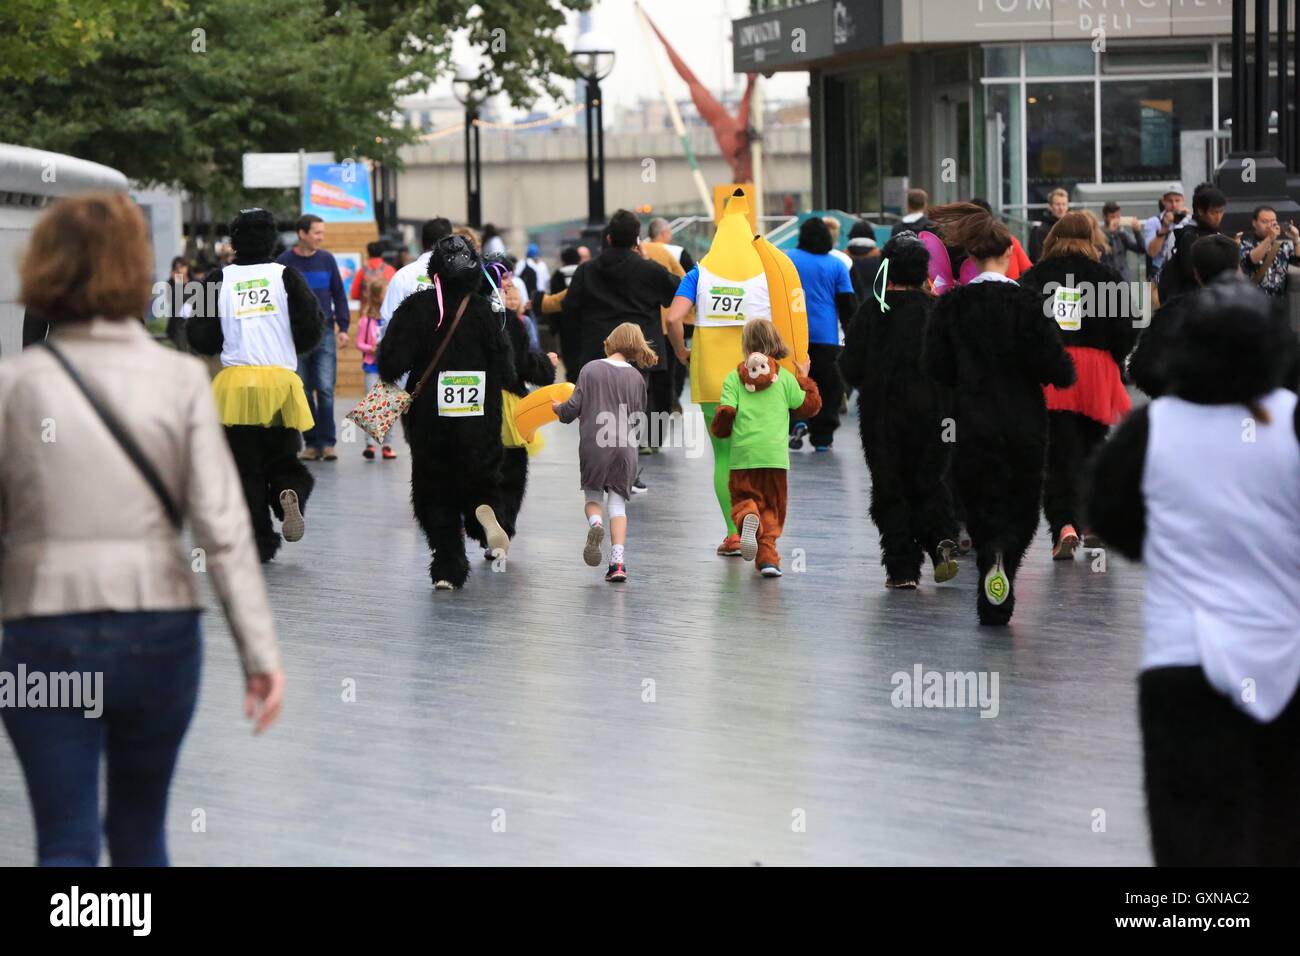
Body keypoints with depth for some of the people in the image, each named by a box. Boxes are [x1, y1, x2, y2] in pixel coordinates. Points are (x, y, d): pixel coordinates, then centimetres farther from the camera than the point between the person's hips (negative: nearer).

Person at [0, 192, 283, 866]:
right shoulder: (181, 380, -4)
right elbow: (222, 524, -8)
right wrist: (260, 649, -5)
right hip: (160, 632, 1)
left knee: (66, 843, 3)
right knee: (140, 830, 20)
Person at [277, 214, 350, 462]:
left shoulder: (326, 260, 6)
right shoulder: (284, 262, 1)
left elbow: (339, 294, 11)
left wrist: (343, 327, 4)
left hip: (324, 332, 0)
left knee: (325, 389, -8)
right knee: (303, 391, 2)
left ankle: (327, 442, -6)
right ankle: (311, 443, 9)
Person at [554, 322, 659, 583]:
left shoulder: (590, 369, -1)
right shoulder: (636, 377, 6)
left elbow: (574, 406, -1)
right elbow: (639, 417, 11)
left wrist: (559, 409, 21)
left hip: (593, 446, -1)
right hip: (625, 448, 2)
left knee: (593, 496, 14)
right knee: (617, 503, 5)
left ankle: (595, 523, -21)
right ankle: (618, 561, -9)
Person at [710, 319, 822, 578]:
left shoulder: (734, 377, 1)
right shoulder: (784, 378, 3)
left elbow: (725, 413, -4)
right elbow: (809, 406, 12)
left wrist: (720, 430, 17)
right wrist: (805, 380, 26)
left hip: (743, 455, 0)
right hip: (775, 455, 1)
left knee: (744, 498, 12)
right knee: (772, 507, 12)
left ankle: (748, 518, -24)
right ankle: (767, 554, -4)